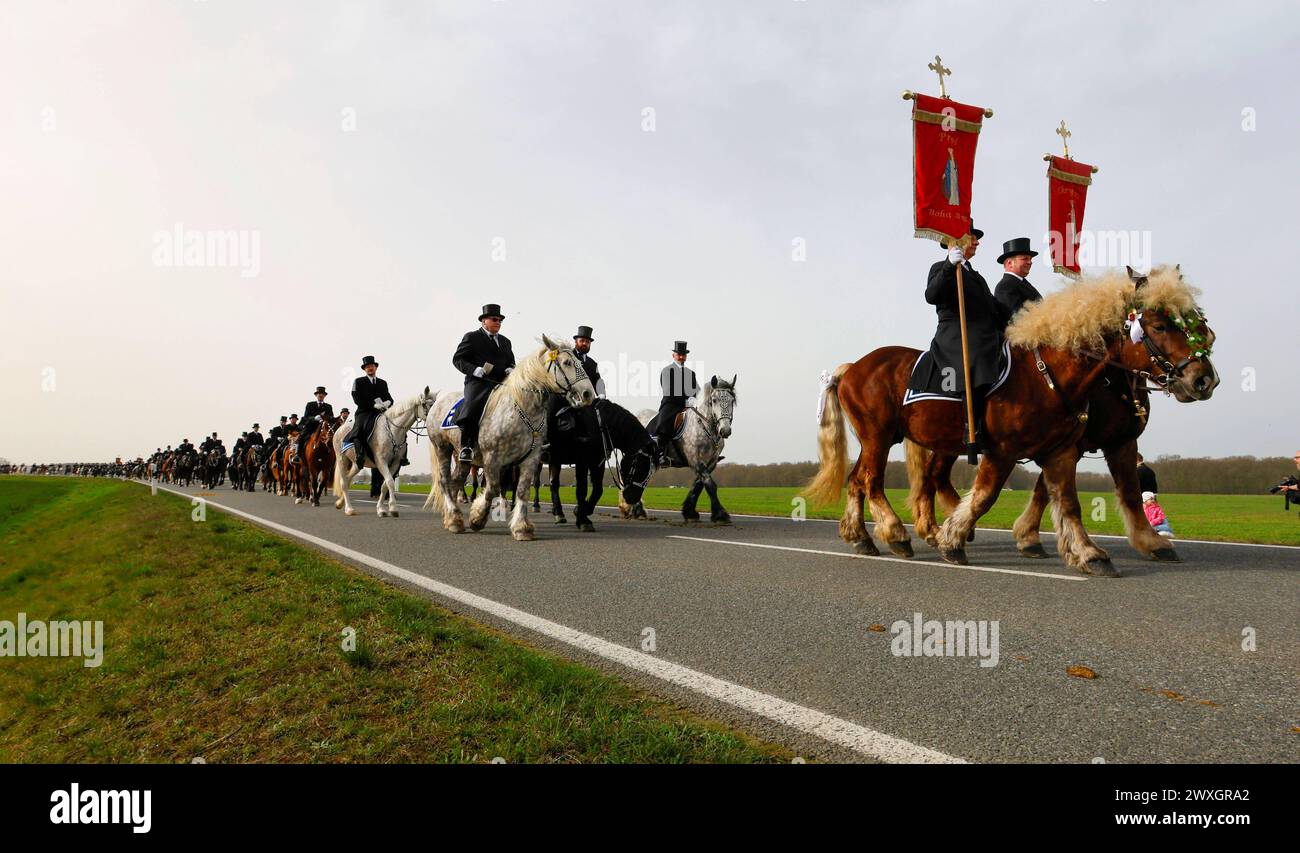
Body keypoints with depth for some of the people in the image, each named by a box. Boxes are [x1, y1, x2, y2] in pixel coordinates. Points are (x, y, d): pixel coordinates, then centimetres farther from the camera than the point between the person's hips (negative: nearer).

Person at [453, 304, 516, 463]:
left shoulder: (505, 341, 26)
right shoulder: (472, 337, 9)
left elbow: (511, 361, 33)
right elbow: (457, 359, 3)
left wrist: (510, 370, 6)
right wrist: (476, 370, -14)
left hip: (502, 383, 6)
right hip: (478, 382, -5)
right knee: (471, 409, -28)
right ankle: (466, 447, -22)